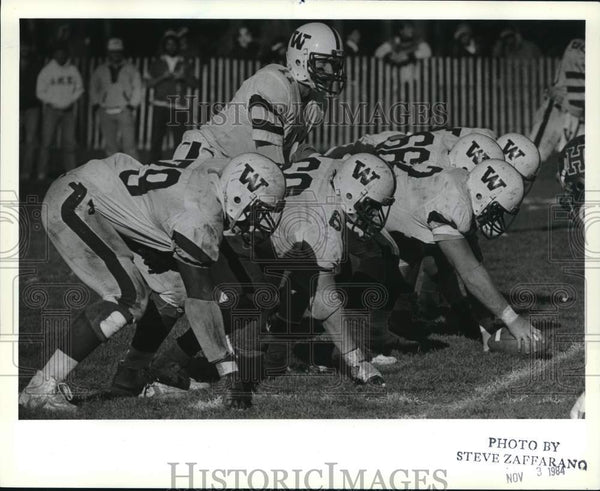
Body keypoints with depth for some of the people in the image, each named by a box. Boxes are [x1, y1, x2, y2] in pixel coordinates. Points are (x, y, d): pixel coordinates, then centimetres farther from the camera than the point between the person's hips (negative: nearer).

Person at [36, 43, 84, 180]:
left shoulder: (72, 70, 5)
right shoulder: (47, 71, -3)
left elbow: (79, 88, 11)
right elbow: (40, 92, -1)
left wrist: (71, 102, -4)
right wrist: (53, 103, -9)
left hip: (68, 110, 2)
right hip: (51, 109, -2)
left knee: (69, 142, 0)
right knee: (46, 142, -4)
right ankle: (41, 173, 0)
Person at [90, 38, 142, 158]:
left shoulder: (130, 70, 7)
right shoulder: (100, 71, 12)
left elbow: (137, 88, 6)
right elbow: (93, 89, 19)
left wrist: (132, 105, -4)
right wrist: (96, 105, 7)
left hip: (125, 111, -3)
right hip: (106, 112, 3)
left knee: (129, 144, -11)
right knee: (110, 145, 4)